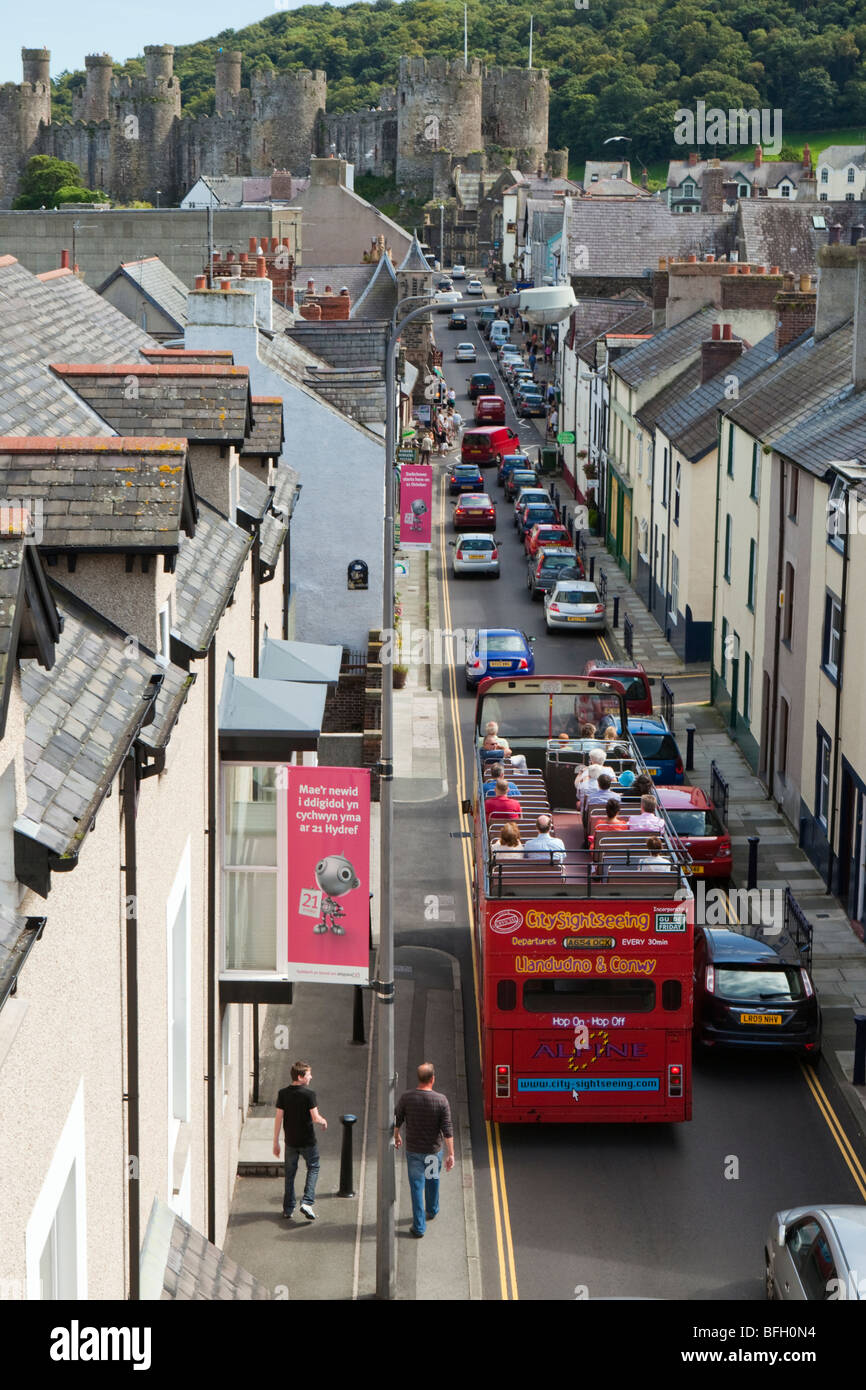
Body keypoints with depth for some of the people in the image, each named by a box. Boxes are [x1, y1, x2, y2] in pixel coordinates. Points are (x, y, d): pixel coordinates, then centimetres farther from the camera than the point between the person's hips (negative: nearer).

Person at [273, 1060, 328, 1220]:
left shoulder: (283, 1093, -4)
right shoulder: (309, 1094, -16)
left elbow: (279, 1118, -3)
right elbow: (315, 1118, -18)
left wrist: (276, 1142, 3)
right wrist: (323, 1121, 5)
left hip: (290, 1141, 3)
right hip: (307, 1140, -3)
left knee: (290, 1174, 15)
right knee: (313, 1168, 15)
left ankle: (288, 1209, 18)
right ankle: (307, 1202, -2)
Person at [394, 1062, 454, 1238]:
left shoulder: (406, 1098, -13)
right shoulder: (441, 1101, -17)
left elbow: (397, 1121, 1)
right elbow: (447, 1130, -16)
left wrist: (396, 1136, 20)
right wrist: (450, 1154, -11)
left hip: (413, 1150, 0)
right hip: (434, 1150, 0)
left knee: (417, 1186, 6)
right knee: (432, 1180, 25)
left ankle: (419, 1227, 6)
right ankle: (432, 1211, 46)